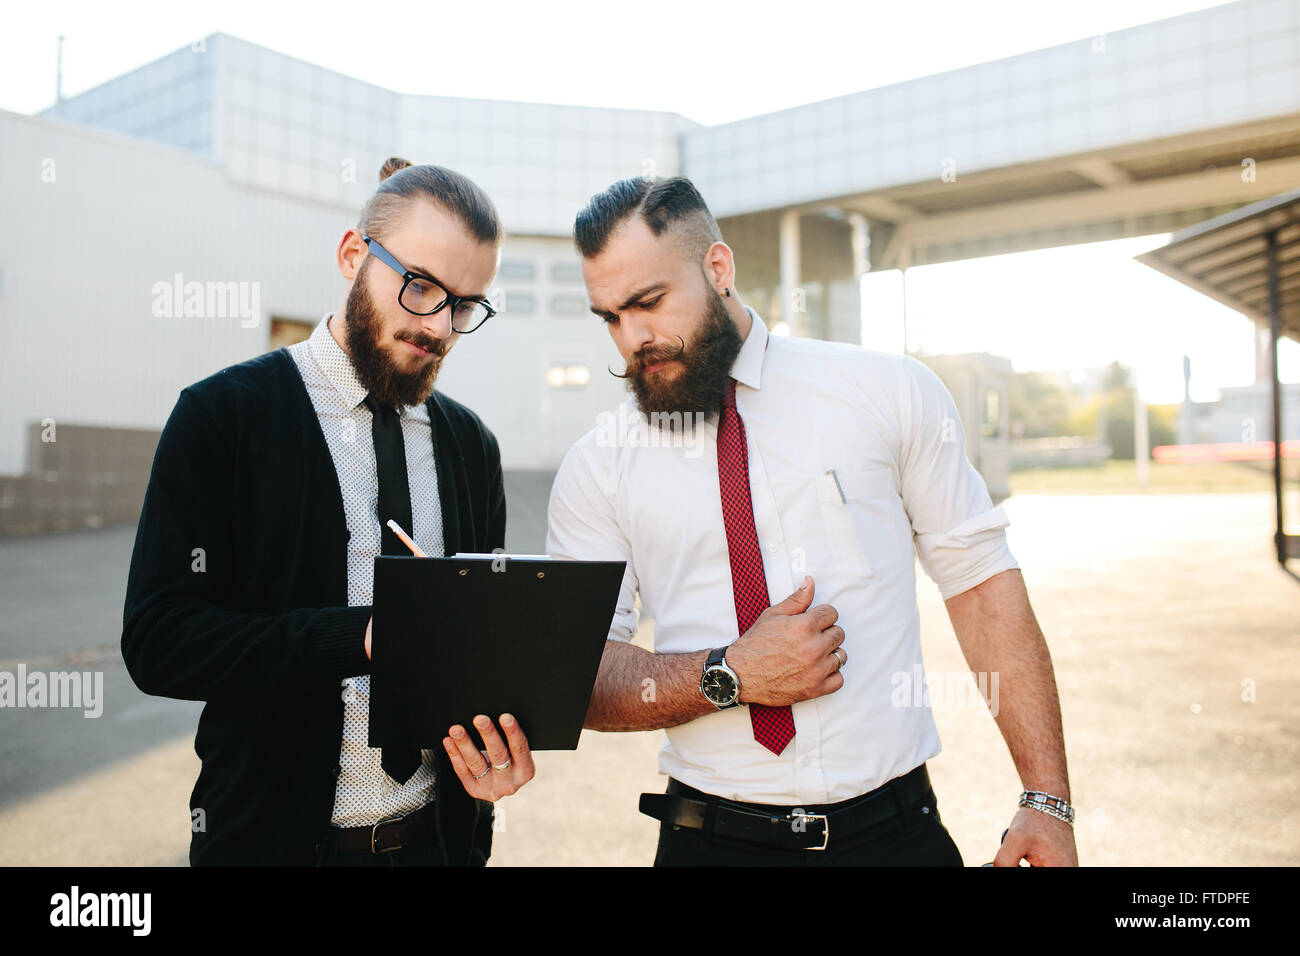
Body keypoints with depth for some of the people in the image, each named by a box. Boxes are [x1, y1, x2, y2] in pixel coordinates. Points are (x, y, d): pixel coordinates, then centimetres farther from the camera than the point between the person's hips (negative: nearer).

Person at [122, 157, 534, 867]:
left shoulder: (471, 444, 4)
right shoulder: (221, 414, -9)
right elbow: (158, 641, -16)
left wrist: (504, 742, -13)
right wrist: (366, 635, -27)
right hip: (275, 834, -3)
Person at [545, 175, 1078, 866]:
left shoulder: (891, 393, -2)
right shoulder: (595, 467, -1)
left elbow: (982, 583, -2)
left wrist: (1048, 799, -6)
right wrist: (730, 675, -18)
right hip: (710, 839, 1)